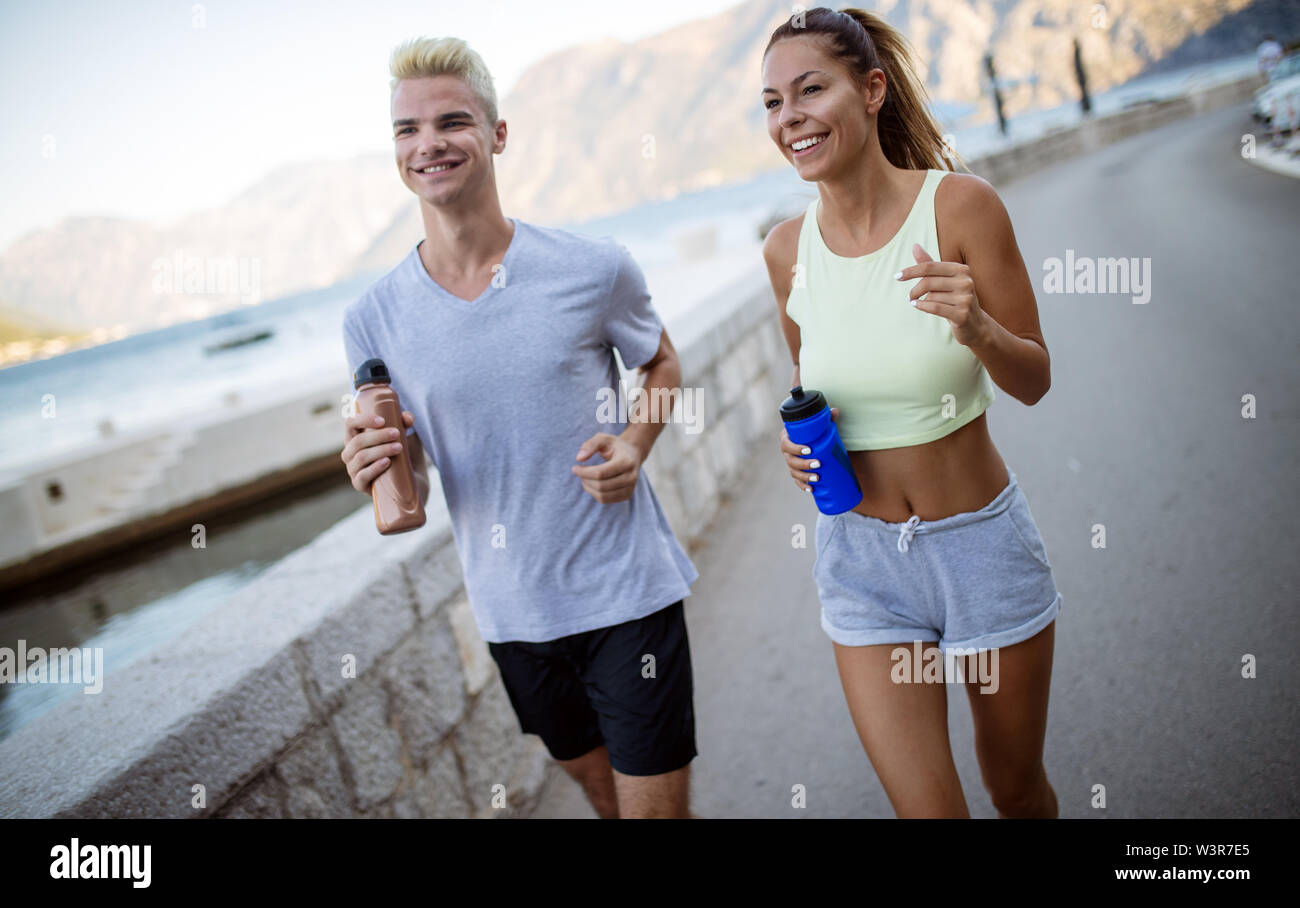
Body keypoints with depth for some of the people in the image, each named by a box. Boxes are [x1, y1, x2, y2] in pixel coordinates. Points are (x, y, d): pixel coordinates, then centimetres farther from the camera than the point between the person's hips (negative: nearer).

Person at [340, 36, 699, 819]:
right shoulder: (374, 320, -5)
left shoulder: (595, 269, -11)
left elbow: (661, 363, 9)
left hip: (627, 589, -2)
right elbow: (408, 492, 4)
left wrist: (635, 446, -10)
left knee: (656, 804, 6)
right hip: (513, 611, 3)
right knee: (601, 790, 21)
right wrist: (376, 473, -20)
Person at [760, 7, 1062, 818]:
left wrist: (978, 330, -27)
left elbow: (1034, 381, -6)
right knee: (927, 807, 2)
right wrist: (800, 440, -7)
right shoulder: (787, 248, -4)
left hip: (980, 539, -1)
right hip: (861, 551, 2)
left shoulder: (959, 205, -14)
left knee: (1016, 786, 18)